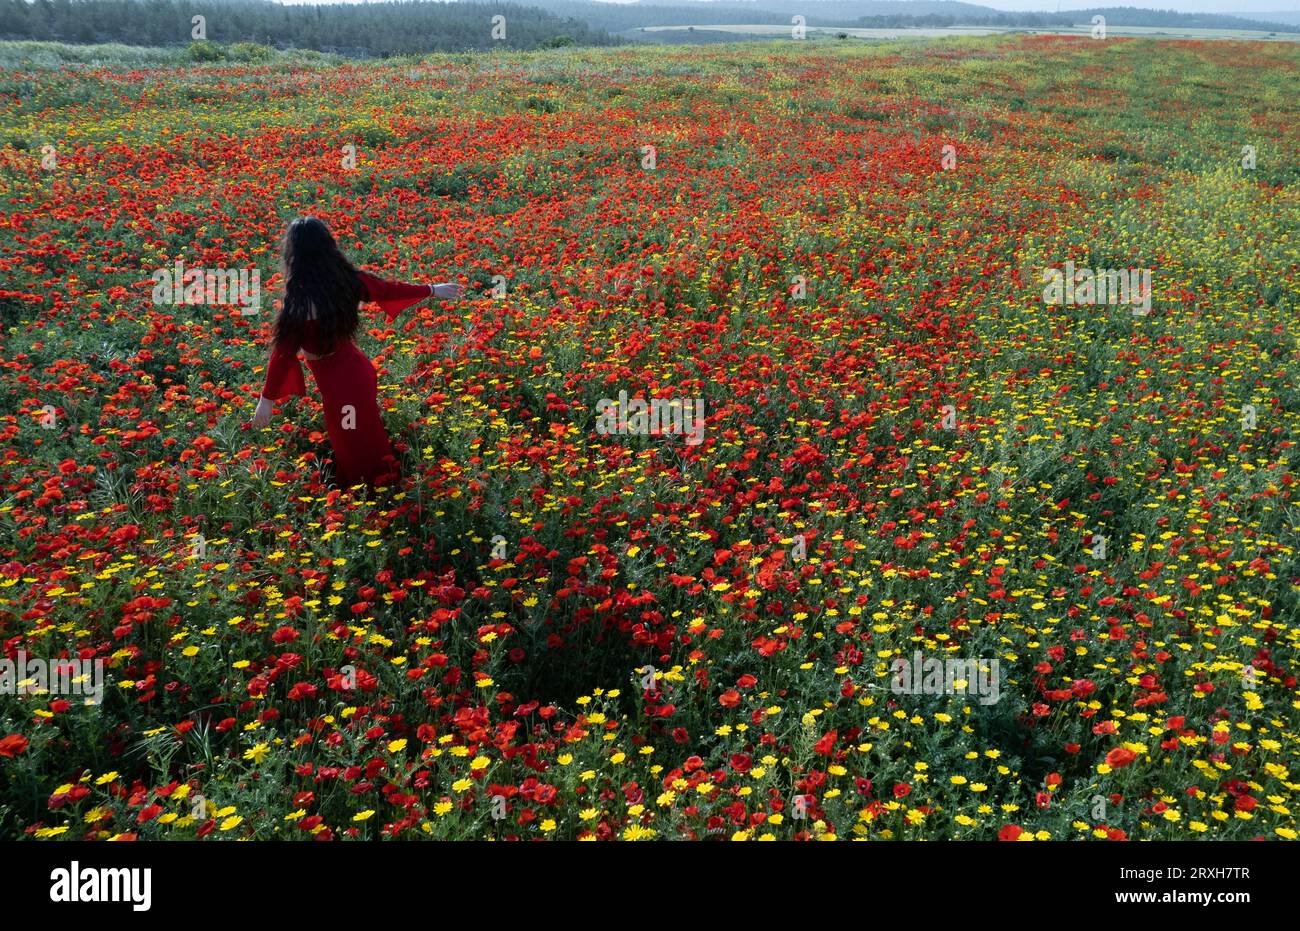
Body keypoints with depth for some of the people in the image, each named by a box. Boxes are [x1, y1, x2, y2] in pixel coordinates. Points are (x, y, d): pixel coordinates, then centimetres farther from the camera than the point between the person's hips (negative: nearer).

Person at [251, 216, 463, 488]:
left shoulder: (298, 302, -25)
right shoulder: (348, 279, -7)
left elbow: (284, 352, -18)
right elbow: (391, 289, 7)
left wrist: (267, 399, -8)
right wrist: (433, 290, 23)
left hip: (337, 383, -6)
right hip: (359, 369, 7)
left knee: (355, 456, 12)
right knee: (369, 438, 26)